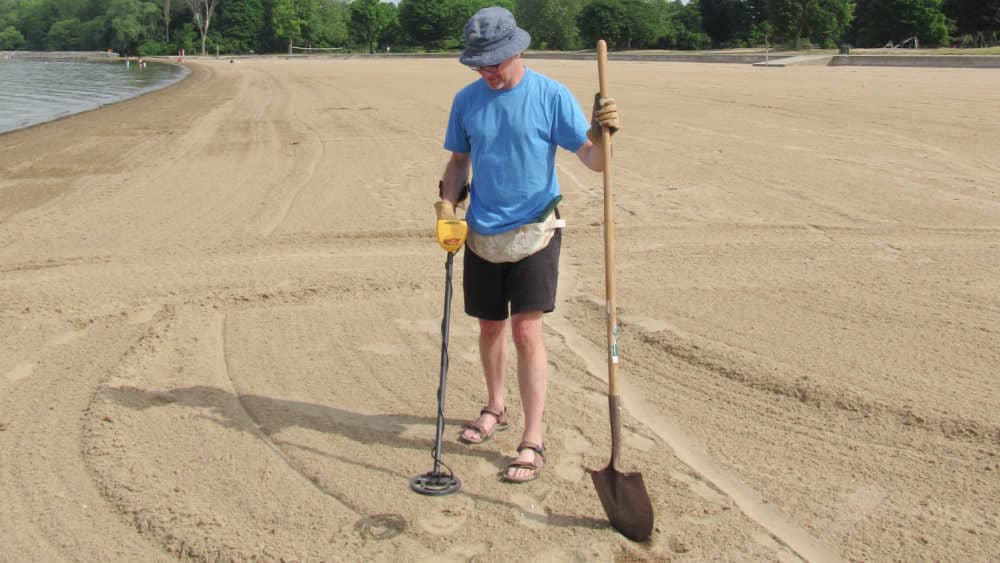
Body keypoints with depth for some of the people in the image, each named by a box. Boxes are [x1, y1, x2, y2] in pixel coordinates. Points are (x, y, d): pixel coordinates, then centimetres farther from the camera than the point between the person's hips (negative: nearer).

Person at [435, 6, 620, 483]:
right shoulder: (467, 100, 4)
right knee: (489, 326, 15)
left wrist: (601, 133, -33)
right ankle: (495, 408, 38)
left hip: (533, 229, -4)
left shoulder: (551, 95, -8)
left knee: (526, 330, -9)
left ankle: (532, 443, -2)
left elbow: (592, 160, -11)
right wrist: (447, 200, -4)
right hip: (481, 233, 4)